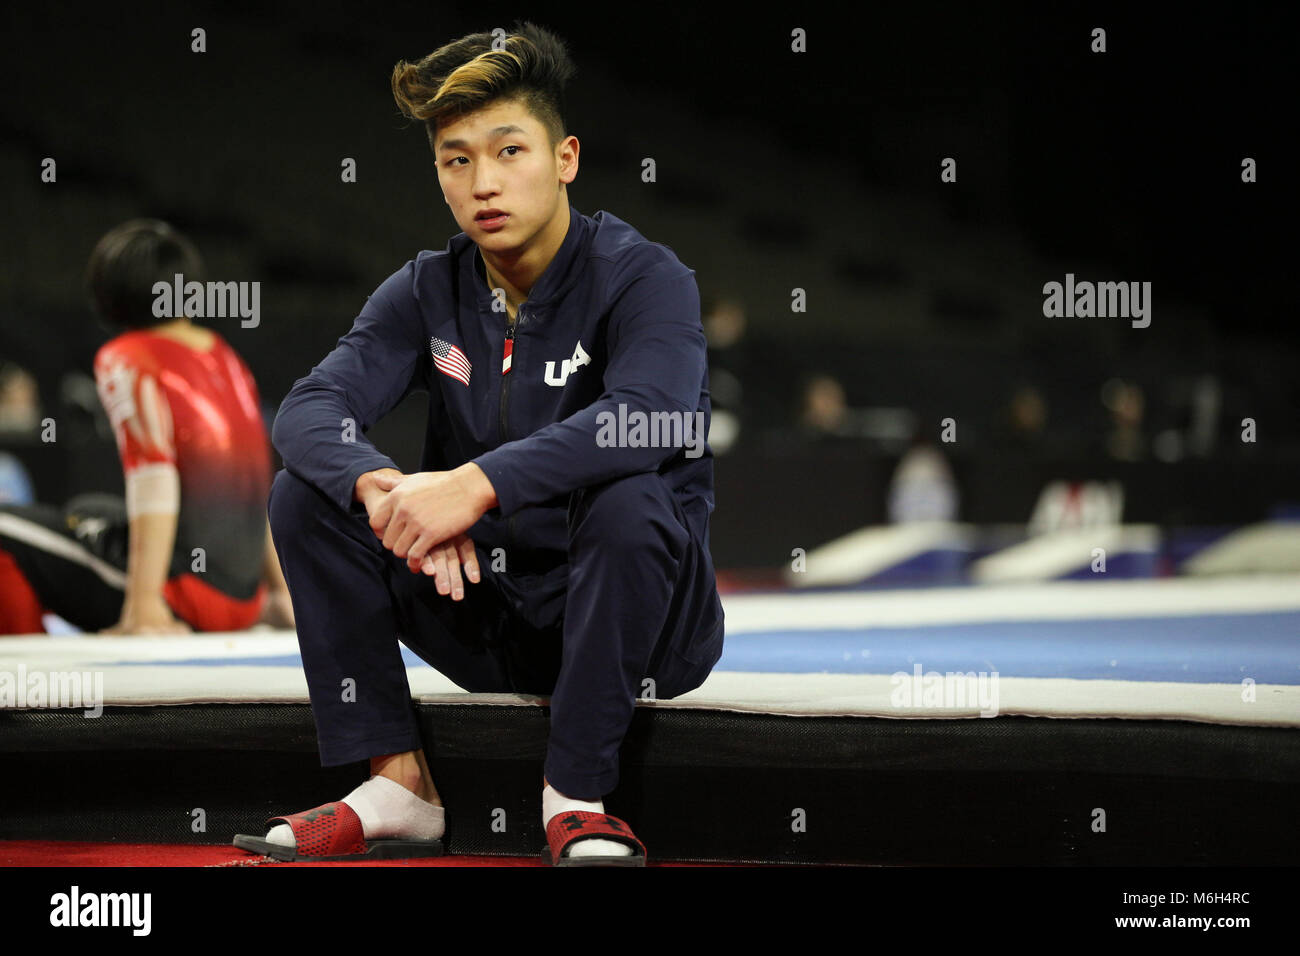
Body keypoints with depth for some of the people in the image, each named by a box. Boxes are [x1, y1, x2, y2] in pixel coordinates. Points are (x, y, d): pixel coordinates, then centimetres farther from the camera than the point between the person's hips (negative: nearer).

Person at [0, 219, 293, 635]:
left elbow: (154, 481, -19)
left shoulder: (126, 359, -8)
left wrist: (144, 605, -23)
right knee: (87, 509, 31)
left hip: (184, 592, -8)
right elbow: (258, 483, 16)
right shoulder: (226, 358, 12)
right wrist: (281, 591, 23)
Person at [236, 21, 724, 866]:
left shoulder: (643, 279, -12)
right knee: (308, 494, -11)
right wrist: (385, 492, -34)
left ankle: (577, 796, -21)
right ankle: (398, 787, -12)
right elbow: (310, 410, -11)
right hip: (486, 619, 5)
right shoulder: (429, 291, 3)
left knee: (629, 502, -36)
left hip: (644, 615, -4)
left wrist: (475, 483, -43)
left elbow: (645, 419, -33)